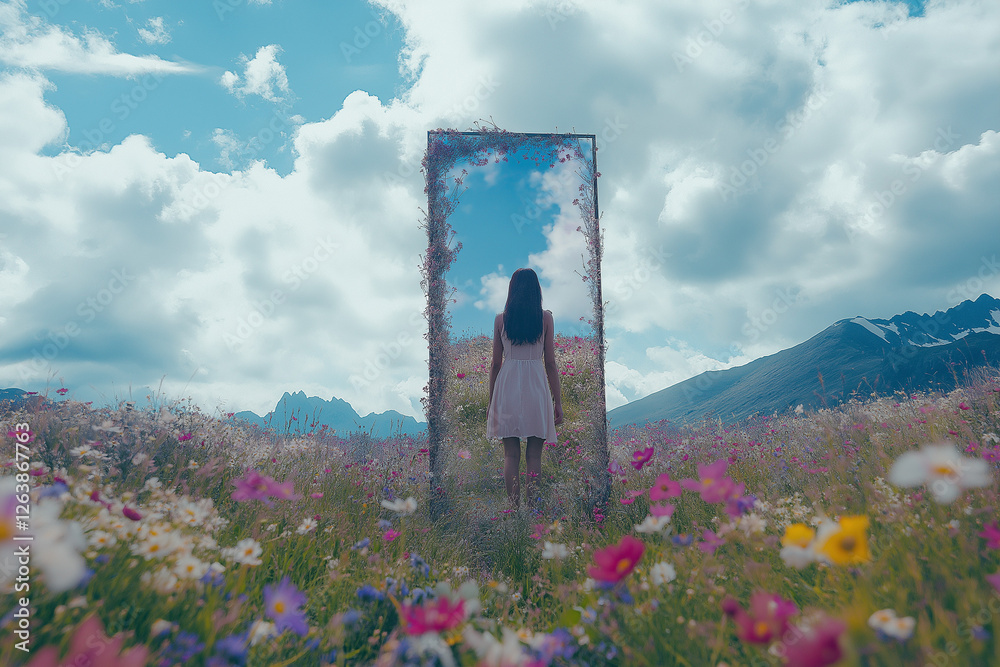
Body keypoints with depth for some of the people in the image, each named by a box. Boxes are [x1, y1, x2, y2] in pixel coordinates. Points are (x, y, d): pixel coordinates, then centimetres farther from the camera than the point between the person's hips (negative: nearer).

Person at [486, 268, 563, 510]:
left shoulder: (501, 319, 4)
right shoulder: (545, 318, 1)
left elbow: (496, 364, 6)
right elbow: (550, 363, 0)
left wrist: (491, 402, 13)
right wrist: (558, 401, 5)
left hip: (507, 385, 1)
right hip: (536, 386, -1)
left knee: (511, 455, 8)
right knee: (534, 455, 6)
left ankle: (514, 508, 8)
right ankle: (532, 508, 6)